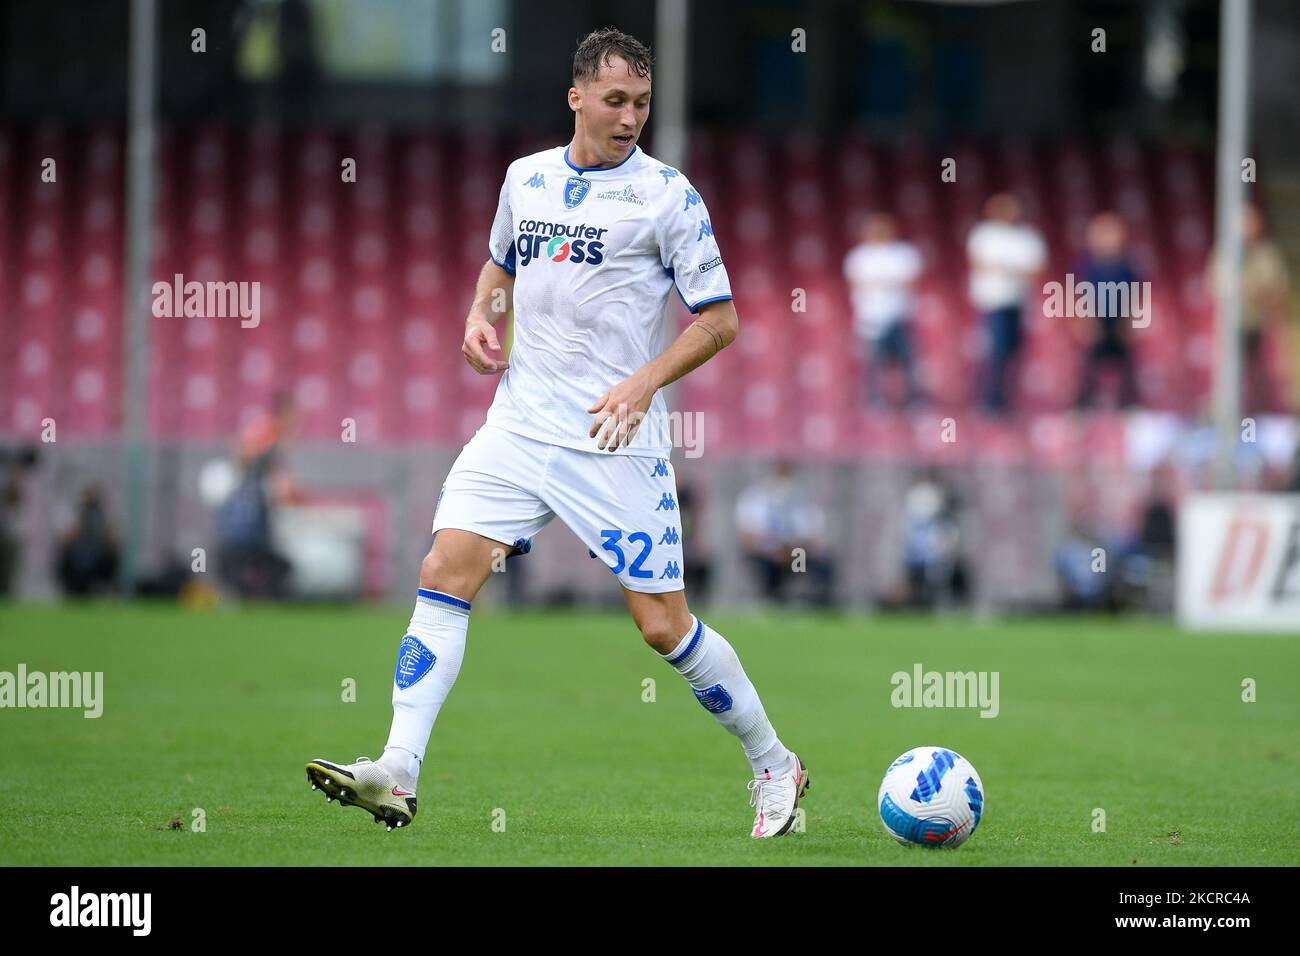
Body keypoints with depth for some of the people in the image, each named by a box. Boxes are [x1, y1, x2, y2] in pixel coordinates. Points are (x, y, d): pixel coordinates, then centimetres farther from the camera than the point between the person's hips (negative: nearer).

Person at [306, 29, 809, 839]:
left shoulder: (667, 195, -5)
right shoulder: (526, 178, 9)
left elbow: (719, 319, -4)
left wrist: (645, 381, -18)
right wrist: (481, 316, 7)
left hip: (615, 441, -4)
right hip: (519, 428, 5)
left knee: (665, 626, -3)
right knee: (445, 574, -10)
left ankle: (774, 765, 16)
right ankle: (398, 773, -13)